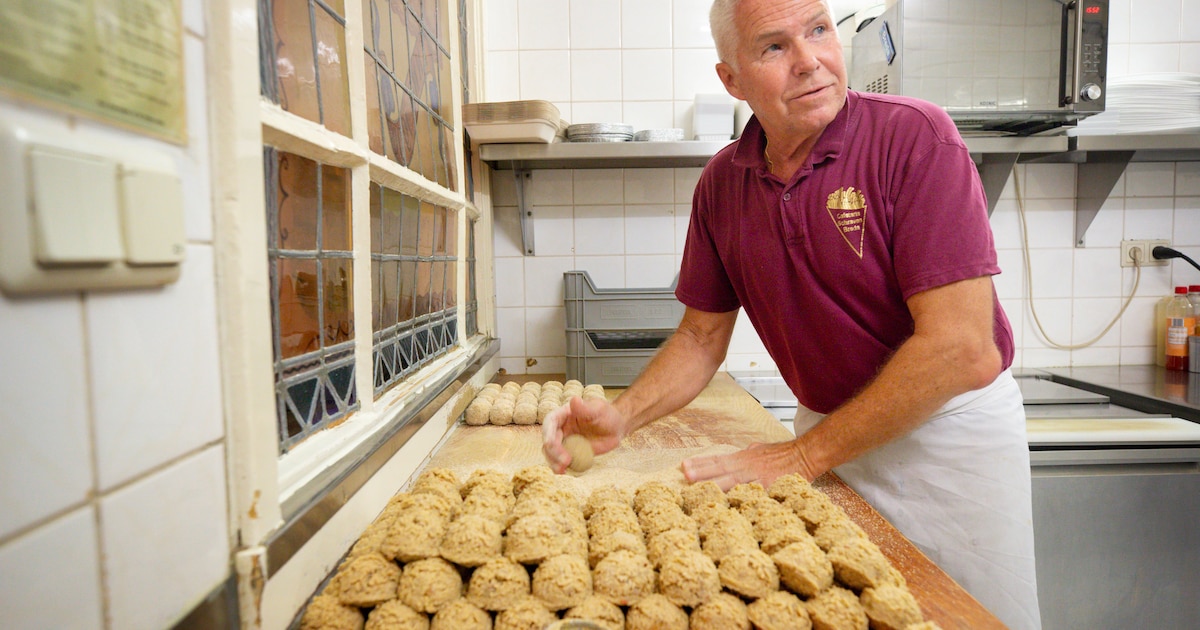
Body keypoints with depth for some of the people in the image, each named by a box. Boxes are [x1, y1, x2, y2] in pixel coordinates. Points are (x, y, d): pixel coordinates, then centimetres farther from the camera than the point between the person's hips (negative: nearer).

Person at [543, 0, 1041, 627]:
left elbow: (962, 350, -24)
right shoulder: (721, 184, -4)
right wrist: (622, 416, -12)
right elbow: (702, 336, 5)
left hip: (950, 429, -3)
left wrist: (802, 456, -20)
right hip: (826, 426, 4)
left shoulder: (916, 136, -19)